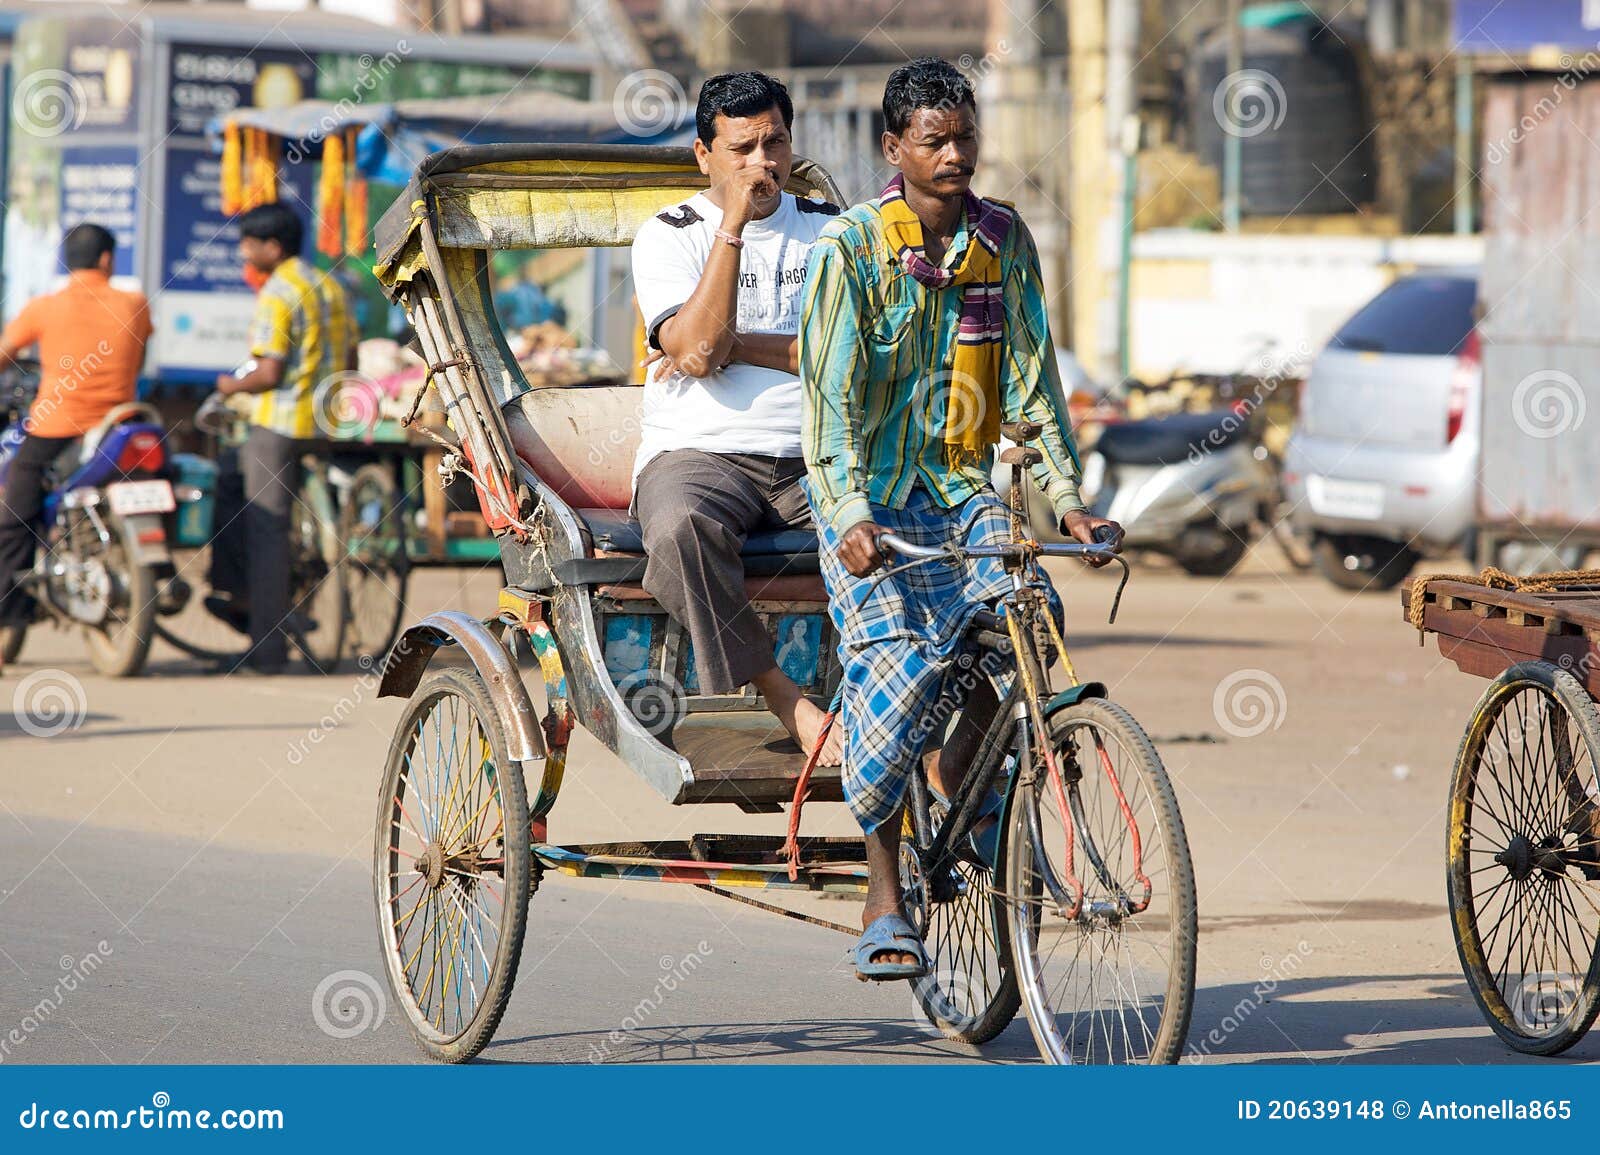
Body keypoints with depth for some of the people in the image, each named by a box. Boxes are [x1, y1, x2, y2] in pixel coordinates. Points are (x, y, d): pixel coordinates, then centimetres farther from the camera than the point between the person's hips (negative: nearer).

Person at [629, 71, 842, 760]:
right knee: (683, 526, -38)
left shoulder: (830, 230, 16)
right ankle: (788, 703, -29)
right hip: (700, 454, -3)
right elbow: (693, 351, -11)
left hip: (815, 458, 3)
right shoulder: (668, 237, 6)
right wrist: (732, 226, -12)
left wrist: (739, 345, -7)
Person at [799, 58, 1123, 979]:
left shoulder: (1004, 242, 5)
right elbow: (833, 392, -13)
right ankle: (884, 896, -9)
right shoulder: (852, 247, -6)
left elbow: (1031, 379, 7)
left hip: (965, 489, 4)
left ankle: (963, 771, 5)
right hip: (871, 497, -4)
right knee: (901, 666, -22)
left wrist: (1065, 496, -5)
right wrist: (852, 514, -25)